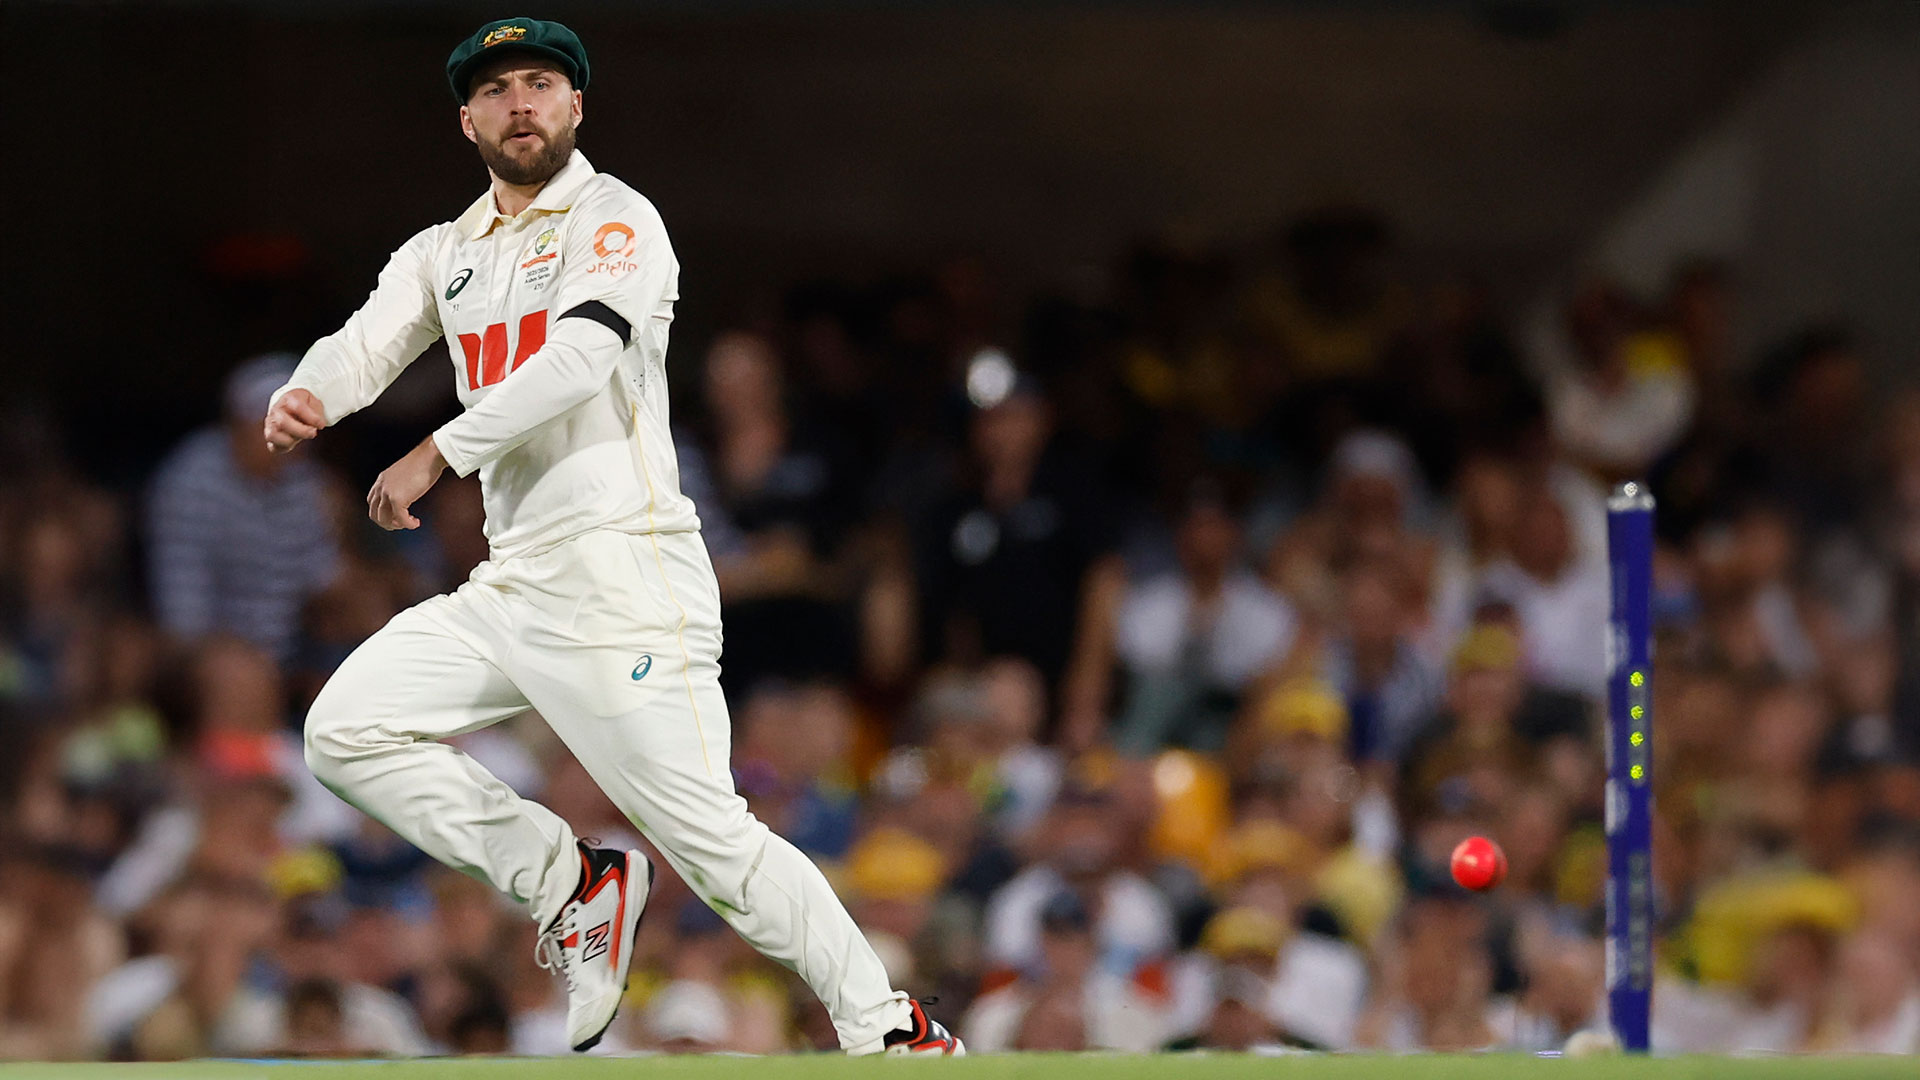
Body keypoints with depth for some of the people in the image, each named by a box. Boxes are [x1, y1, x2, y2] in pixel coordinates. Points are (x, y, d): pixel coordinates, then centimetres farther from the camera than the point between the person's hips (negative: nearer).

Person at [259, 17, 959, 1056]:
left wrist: (438, 453, -29)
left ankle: (887, 1030, -3)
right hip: (509, 584, 7)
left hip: (623, 584, -7)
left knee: (711, 841, -12)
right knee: (346, 731, -2)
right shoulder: (443, 256, 18)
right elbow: (365, 346, 3)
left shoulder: (615, 222, -3)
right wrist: (304, 397, -22)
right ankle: (571, 883, 5)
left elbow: (581, 356, -20)